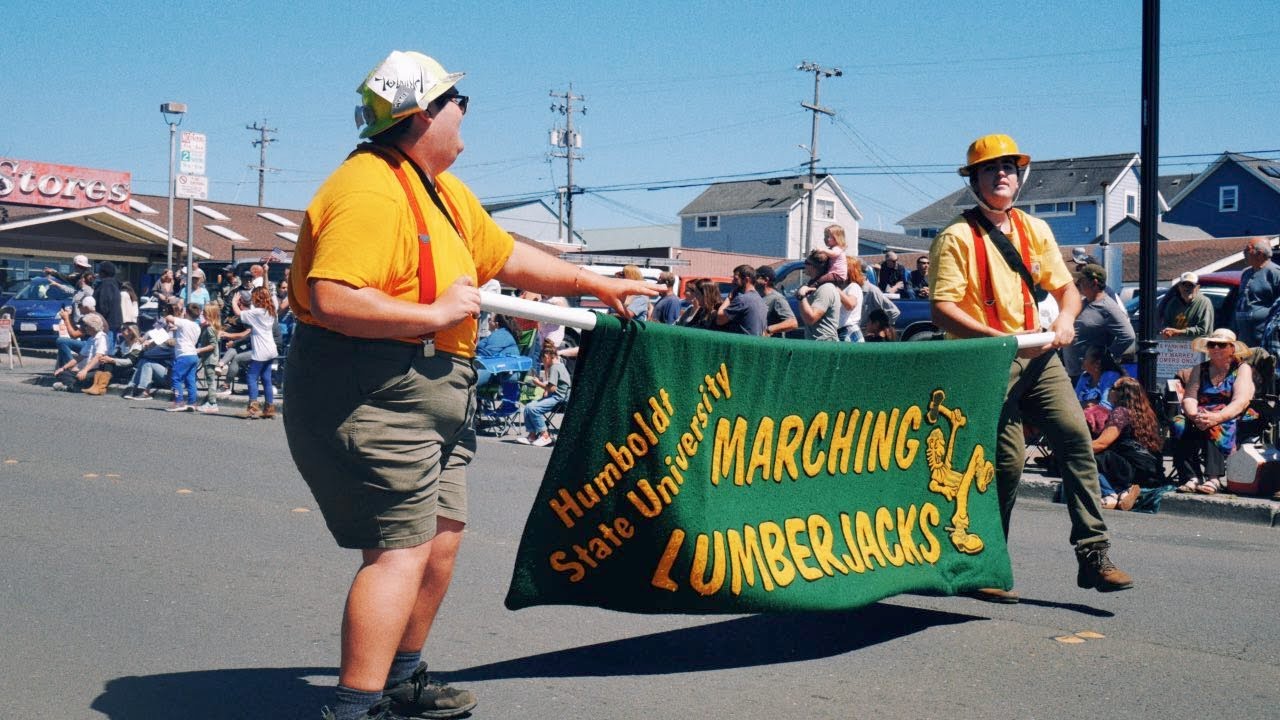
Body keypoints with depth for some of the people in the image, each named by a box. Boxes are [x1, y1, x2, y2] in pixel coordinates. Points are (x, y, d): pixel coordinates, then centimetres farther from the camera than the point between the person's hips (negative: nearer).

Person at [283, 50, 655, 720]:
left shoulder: (441, 188, 14)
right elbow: (331, 300, -30)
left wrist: (594, 282, 22)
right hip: (372, 394, -11)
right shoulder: (369, 190, -19)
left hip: (428, 393, 11)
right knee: (401, 550, -11)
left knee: (441, 537, 17)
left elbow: (505, 255, 22)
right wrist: (435, 313, -23)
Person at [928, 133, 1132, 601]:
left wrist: (1065, 319, -5)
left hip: (1037, 356, 5)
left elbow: (1065, 287, 18)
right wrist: (996, 337, -23)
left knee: (1076, 436, -10)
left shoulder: (1035, 230, 15)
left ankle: (1094, 555, -6)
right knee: (1006, 461, -8)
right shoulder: (957, 237, -3)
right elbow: (942, 309, -11)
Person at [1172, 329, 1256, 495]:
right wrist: (1195, 416, -22)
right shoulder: (1200, 369, 19)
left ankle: (1213, 478, -46)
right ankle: (1191, 477, -40)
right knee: (1179, 425, -30)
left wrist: (1217, 417, -28)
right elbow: (1189, 398, 3)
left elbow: (1241, 402, -9)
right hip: (1199, 418, 3)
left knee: (1213, 428, -37)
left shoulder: (1242, 369, 8)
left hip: (1229, 419, -3)